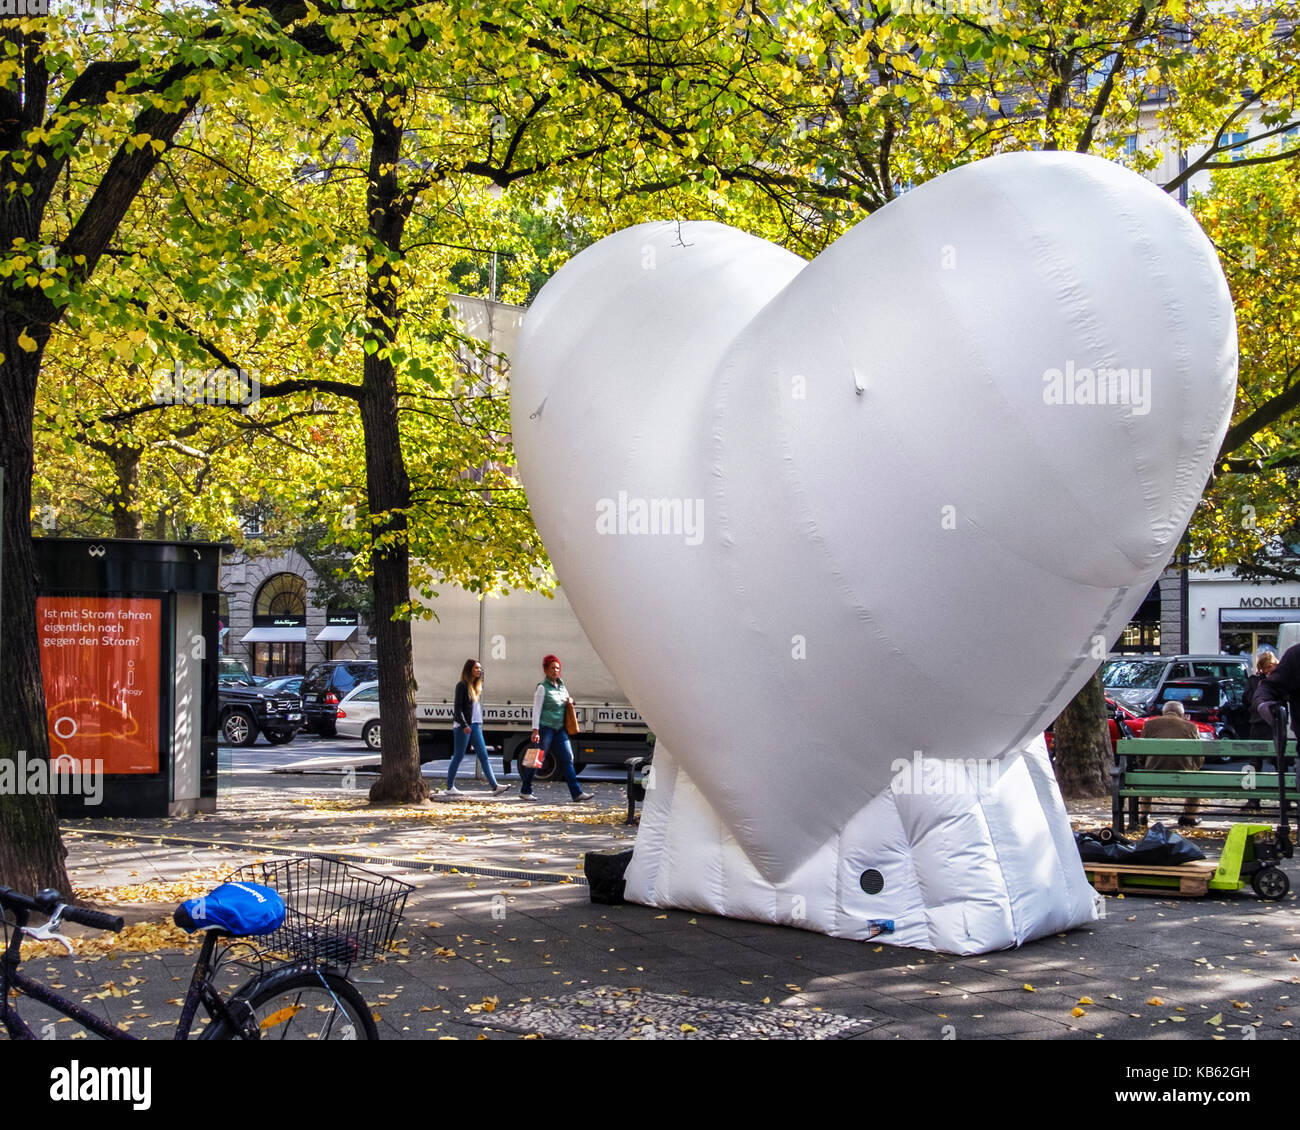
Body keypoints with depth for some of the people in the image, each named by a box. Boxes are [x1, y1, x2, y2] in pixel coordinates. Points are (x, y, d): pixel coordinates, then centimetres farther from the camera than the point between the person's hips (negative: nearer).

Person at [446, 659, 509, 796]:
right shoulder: (462, 686, -9)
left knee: (483, 756, 2)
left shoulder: (476, 687, 15)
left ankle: (494, 786, -3)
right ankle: (450, 787, 9)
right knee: (458, 757, 0)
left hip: (475, 726, 8)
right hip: (463, 727, -8)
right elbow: (457, 708, -13)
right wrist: (464, 725, -20)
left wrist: (479, 723, 12)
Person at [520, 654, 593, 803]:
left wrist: (570, 700, 5)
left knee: (567, 759, 1)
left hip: (559, 729, 7)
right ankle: (525, 790, 14)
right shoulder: (542, 687, -8)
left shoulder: (561, 685, 12)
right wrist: (535, 730, -18)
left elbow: (567, 698, 31)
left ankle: (577, 793, 0)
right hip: (545, 727, -7)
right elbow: (536, 710, -11)